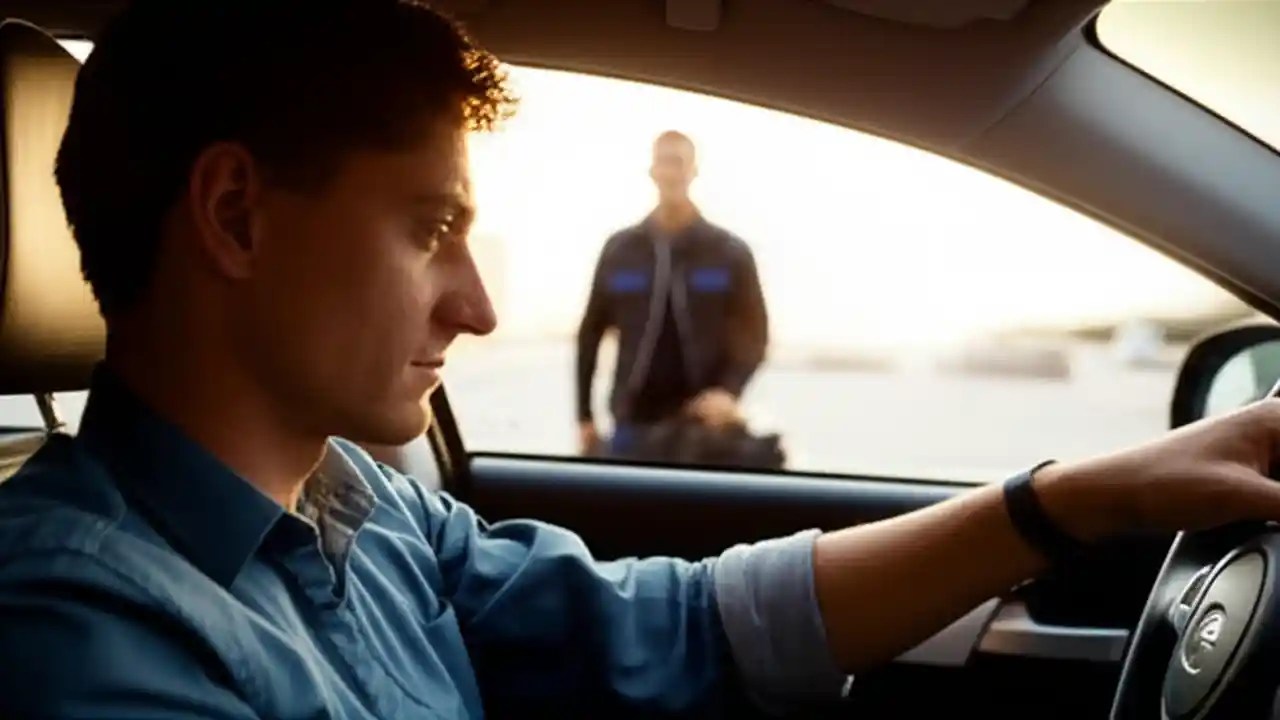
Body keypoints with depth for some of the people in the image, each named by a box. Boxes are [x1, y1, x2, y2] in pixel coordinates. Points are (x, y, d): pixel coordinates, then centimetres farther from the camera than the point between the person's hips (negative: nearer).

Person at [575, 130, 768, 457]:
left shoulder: (730, 252, 2)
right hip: (633, 423, 1)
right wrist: (585, 416, 5)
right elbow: (590, 333, 9)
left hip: (702, 423, -1)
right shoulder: (619, 249, 6)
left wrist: (729, 390, -18)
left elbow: (753, 335, 1)